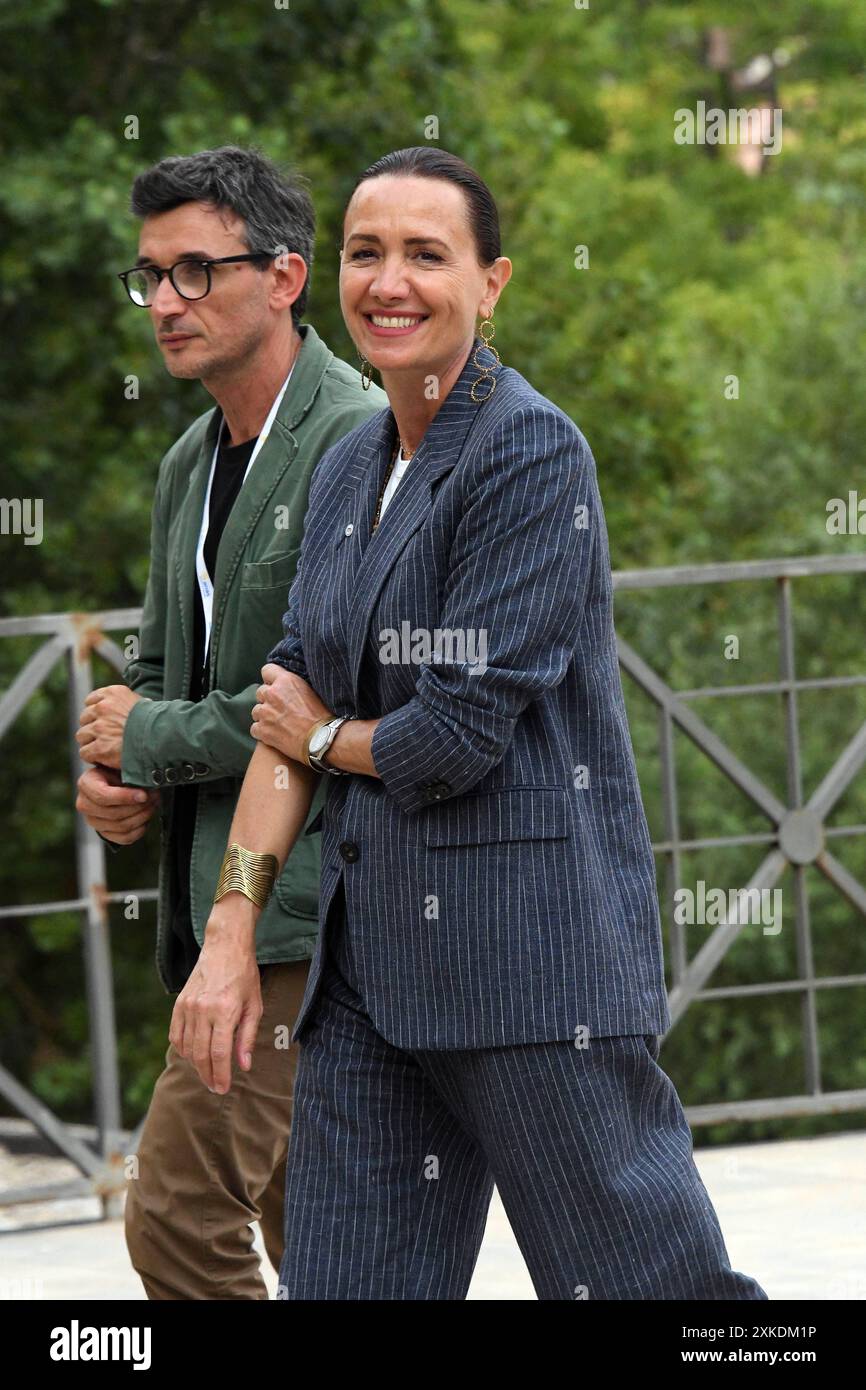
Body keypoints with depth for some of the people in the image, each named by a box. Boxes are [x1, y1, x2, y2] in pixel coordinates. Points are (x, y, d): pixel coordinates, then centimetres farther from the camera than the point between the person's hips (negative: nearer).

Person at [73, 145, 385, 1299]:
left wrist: (155, 737, -11)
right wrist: (114, 772, 4)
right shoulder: (191, 465, 16)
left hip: (302, 907, -9)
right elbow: (163, 661, 26)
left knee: (180, 1210, -15)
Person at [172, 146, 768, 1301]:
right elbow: (291, 705, 13)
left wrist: (325, 739, 3)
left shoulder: (532, 455, -11)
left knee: (636, 1276, -1)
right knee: (339, 1283, 4)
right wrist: (231, 934, 5)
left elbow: (459, 734, -16)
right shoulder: (351, 470, 14)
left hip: (531, 949, -8)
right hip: (375, 952, 8)